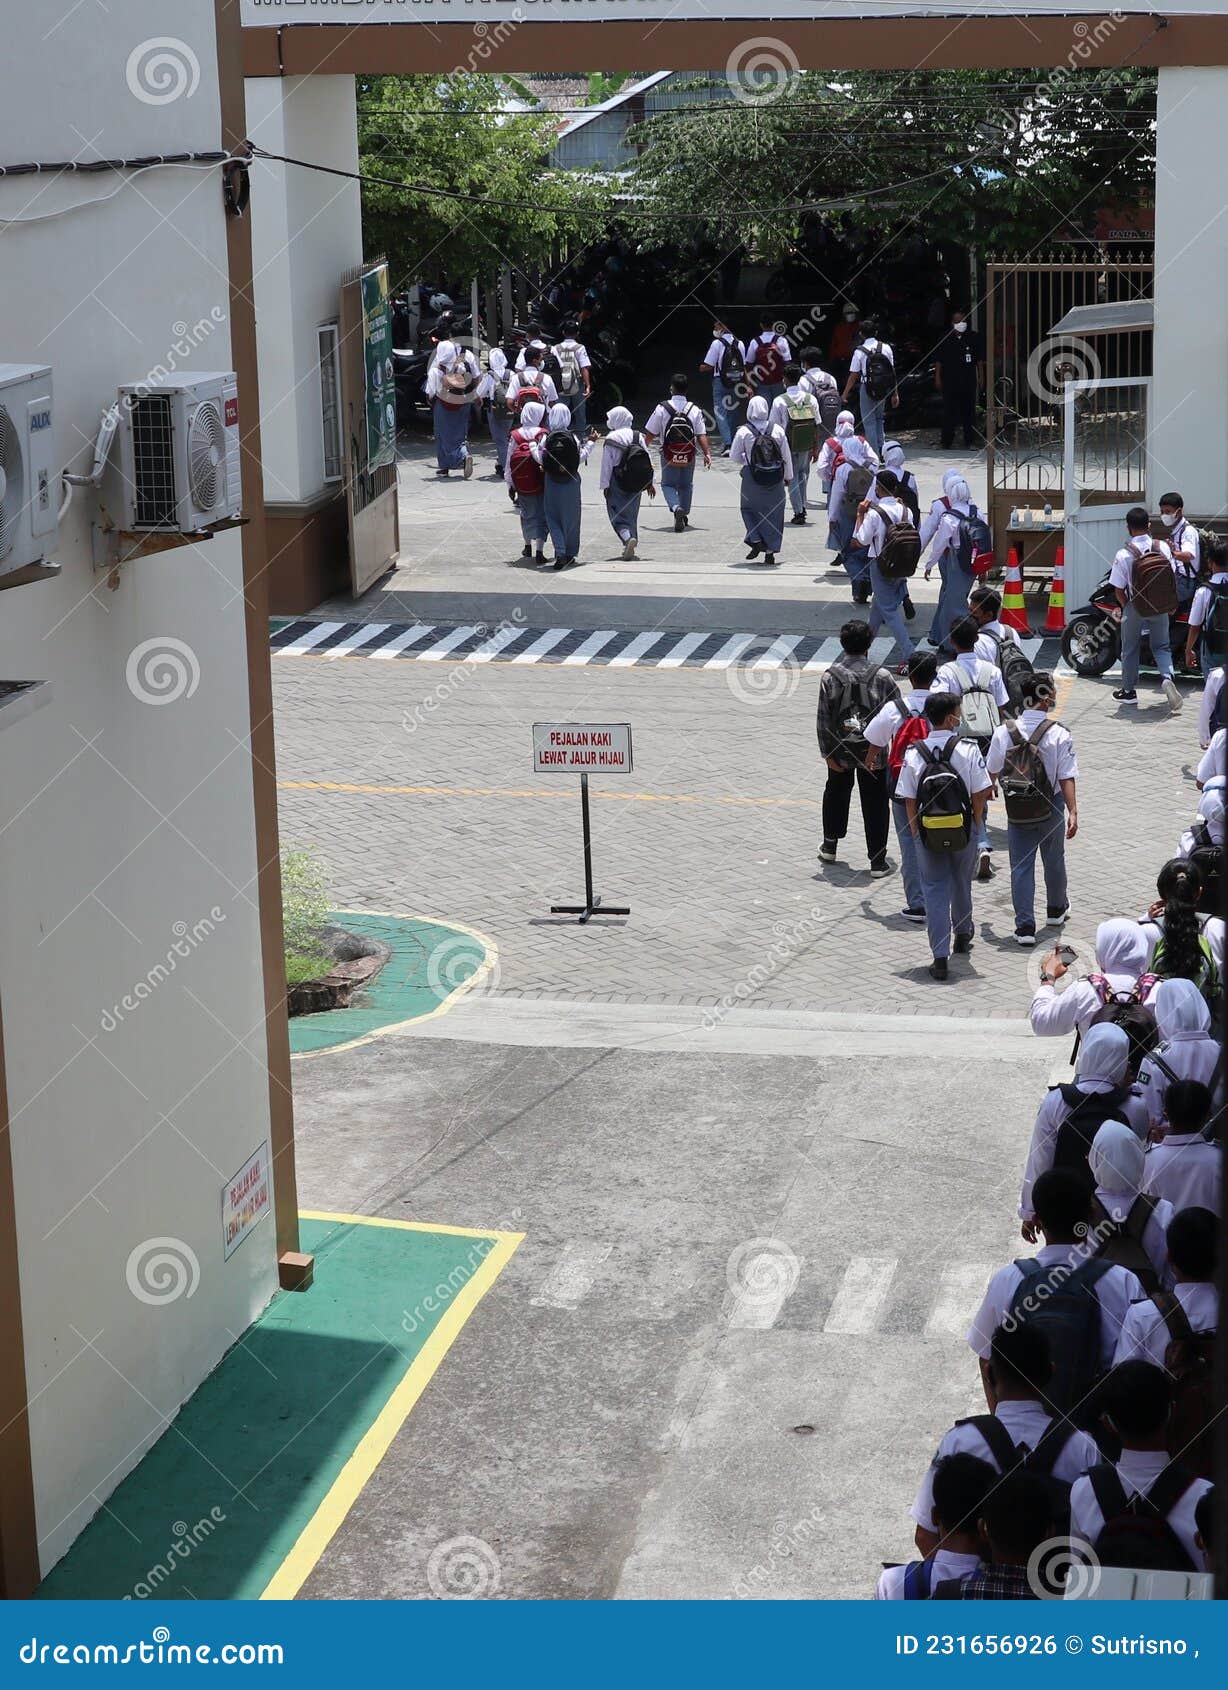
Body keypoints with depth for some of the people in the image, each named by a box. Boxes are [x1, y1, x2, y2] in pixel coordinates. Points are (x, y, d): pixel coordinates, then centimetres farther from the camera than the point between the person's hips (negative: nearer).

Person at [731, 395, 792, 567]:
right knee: (774, 514, 10)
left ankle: (756, 541, 0)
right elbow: (787, 456, 2)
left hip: (752, 478, -2)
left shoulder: (743, 432, -10)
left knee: (749, 509, 18)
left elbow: (734, 457, -4)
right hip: (776, 480, 2)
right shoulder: (778, 430, -5)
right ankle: (770, 551, 11)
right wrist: (788, 476, 16)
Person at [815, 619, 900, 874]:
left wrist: (827, 753, -1)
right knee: (874, 804, 7)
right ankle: (877, 859, 8)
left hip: (840, 751, 1)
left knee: (836, 795, 25)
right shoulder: (881, 676, -13)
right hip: (873, 752, -1)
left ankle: (830, 845, 34)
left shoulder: (830, 677, -10)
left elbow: (823, 718, -8)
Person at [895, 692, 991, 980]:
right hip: (963, 831, 0)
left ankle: (940, 958, 0)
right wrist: (976, 824, 6)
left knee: (935, 892, 6)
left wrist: (915, 833, 7)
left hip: (928, 833, 0)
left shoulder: (914, 754, -9)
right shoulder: (968, 750, -12)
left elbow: (909, 800, -5)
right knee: (962, 884, 24)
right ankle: (962, 935, 46)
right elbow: (979, 794, -10)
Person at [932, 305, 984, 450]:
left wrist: (981, 378, 5)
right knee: (949, 411, -1)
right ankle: (947, 442, 4)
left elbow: (980, 360, 9)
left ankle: (970, 441, 11)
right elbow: (938, 360, 4)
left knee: (969, 411, 5)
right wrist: (937, 377, -1)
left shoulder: (974, 338, 5)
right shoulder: (945, 338, 2)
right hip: (949, 381, -1)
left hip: (969, 381, 1)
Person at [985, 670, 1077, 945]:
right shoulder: (1059, 735, -15)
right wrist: (1073, 812, -15)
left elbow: (992, 771, 3)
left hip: (1017, 810, 1)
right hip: (1050, 809, -1)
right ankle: (1056, 909, 42)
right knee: (1054, 860, 22)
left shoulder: (1004, 732, -9)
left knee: (1021, 867, 7)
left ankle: (1025, 927, 3)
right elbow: (1067, 777, -17)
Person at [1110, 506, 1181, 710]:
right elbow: (1172, 578, -1)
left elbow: (1119, 590, -12)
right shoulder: (1162, 547, -9)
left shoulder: (1123, 555, -17)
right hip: (1161, 608, 2)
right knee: (1161, 646, 16)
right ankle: (1167, 677, -11)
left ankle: (1129, 691, 26)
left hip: (1135, 608, -2)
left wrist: (1126, 607, 6)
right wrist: (1172, 604, 12)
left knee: (1130, 649, 15)